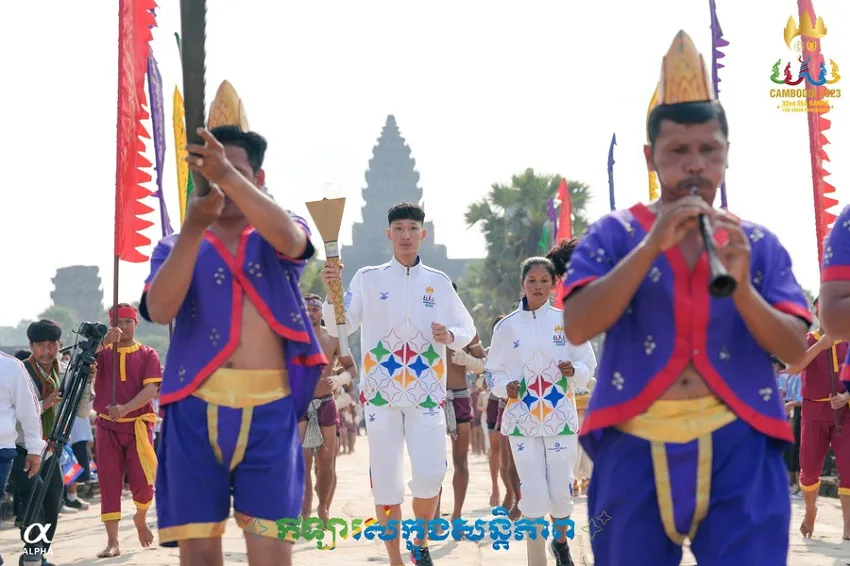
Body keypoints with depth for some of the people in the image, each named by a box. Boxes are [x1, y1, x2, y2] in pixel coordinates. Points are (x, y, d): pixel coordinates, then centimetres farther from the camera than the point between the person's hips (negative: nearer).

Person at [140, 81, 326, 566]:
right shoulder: (178, 247, 12)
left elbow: (287, 238, -16)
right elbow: (159, 310, -8)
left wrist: (228, 176, -30)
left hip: (269, 408, -1)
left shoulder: (282, 236, 12)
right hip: (197, 408, 1)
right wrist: (193, 228, -19)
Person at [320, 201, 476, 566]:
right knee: (386, 481, 1)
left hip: (426, 393, 1)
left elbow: (467, 330, 14)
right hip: (381, 391, -1)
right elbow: (337, 328, 0)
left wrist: (450, 336, -8)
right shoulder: (367, 278, 5)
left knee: (430, 475, -9)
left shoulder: (439, 282, 10)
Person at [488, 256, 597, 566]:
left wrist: (574, 370, -14)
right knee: (533, 493, -5)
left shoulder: (567, 321, 2)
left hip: (561, 416, 0)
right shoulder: (507, 325, 3)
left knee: (561, 489, 4)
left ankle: (560, 541, 33)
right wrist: (505, 386, -12)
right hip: (522, 418, 0)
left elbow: (588, 366, 7)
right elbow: (493, 370, 8)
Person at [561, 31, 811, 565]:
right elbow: (577, 328, -11)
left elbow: (795, 350, 1)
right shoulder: (614, 234, 3)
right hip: (637, 447, 0)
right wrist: (652, 244, -17)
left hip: (739, 447, 1)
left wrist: (739, 284, -16)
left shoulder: (759, 243, 9)